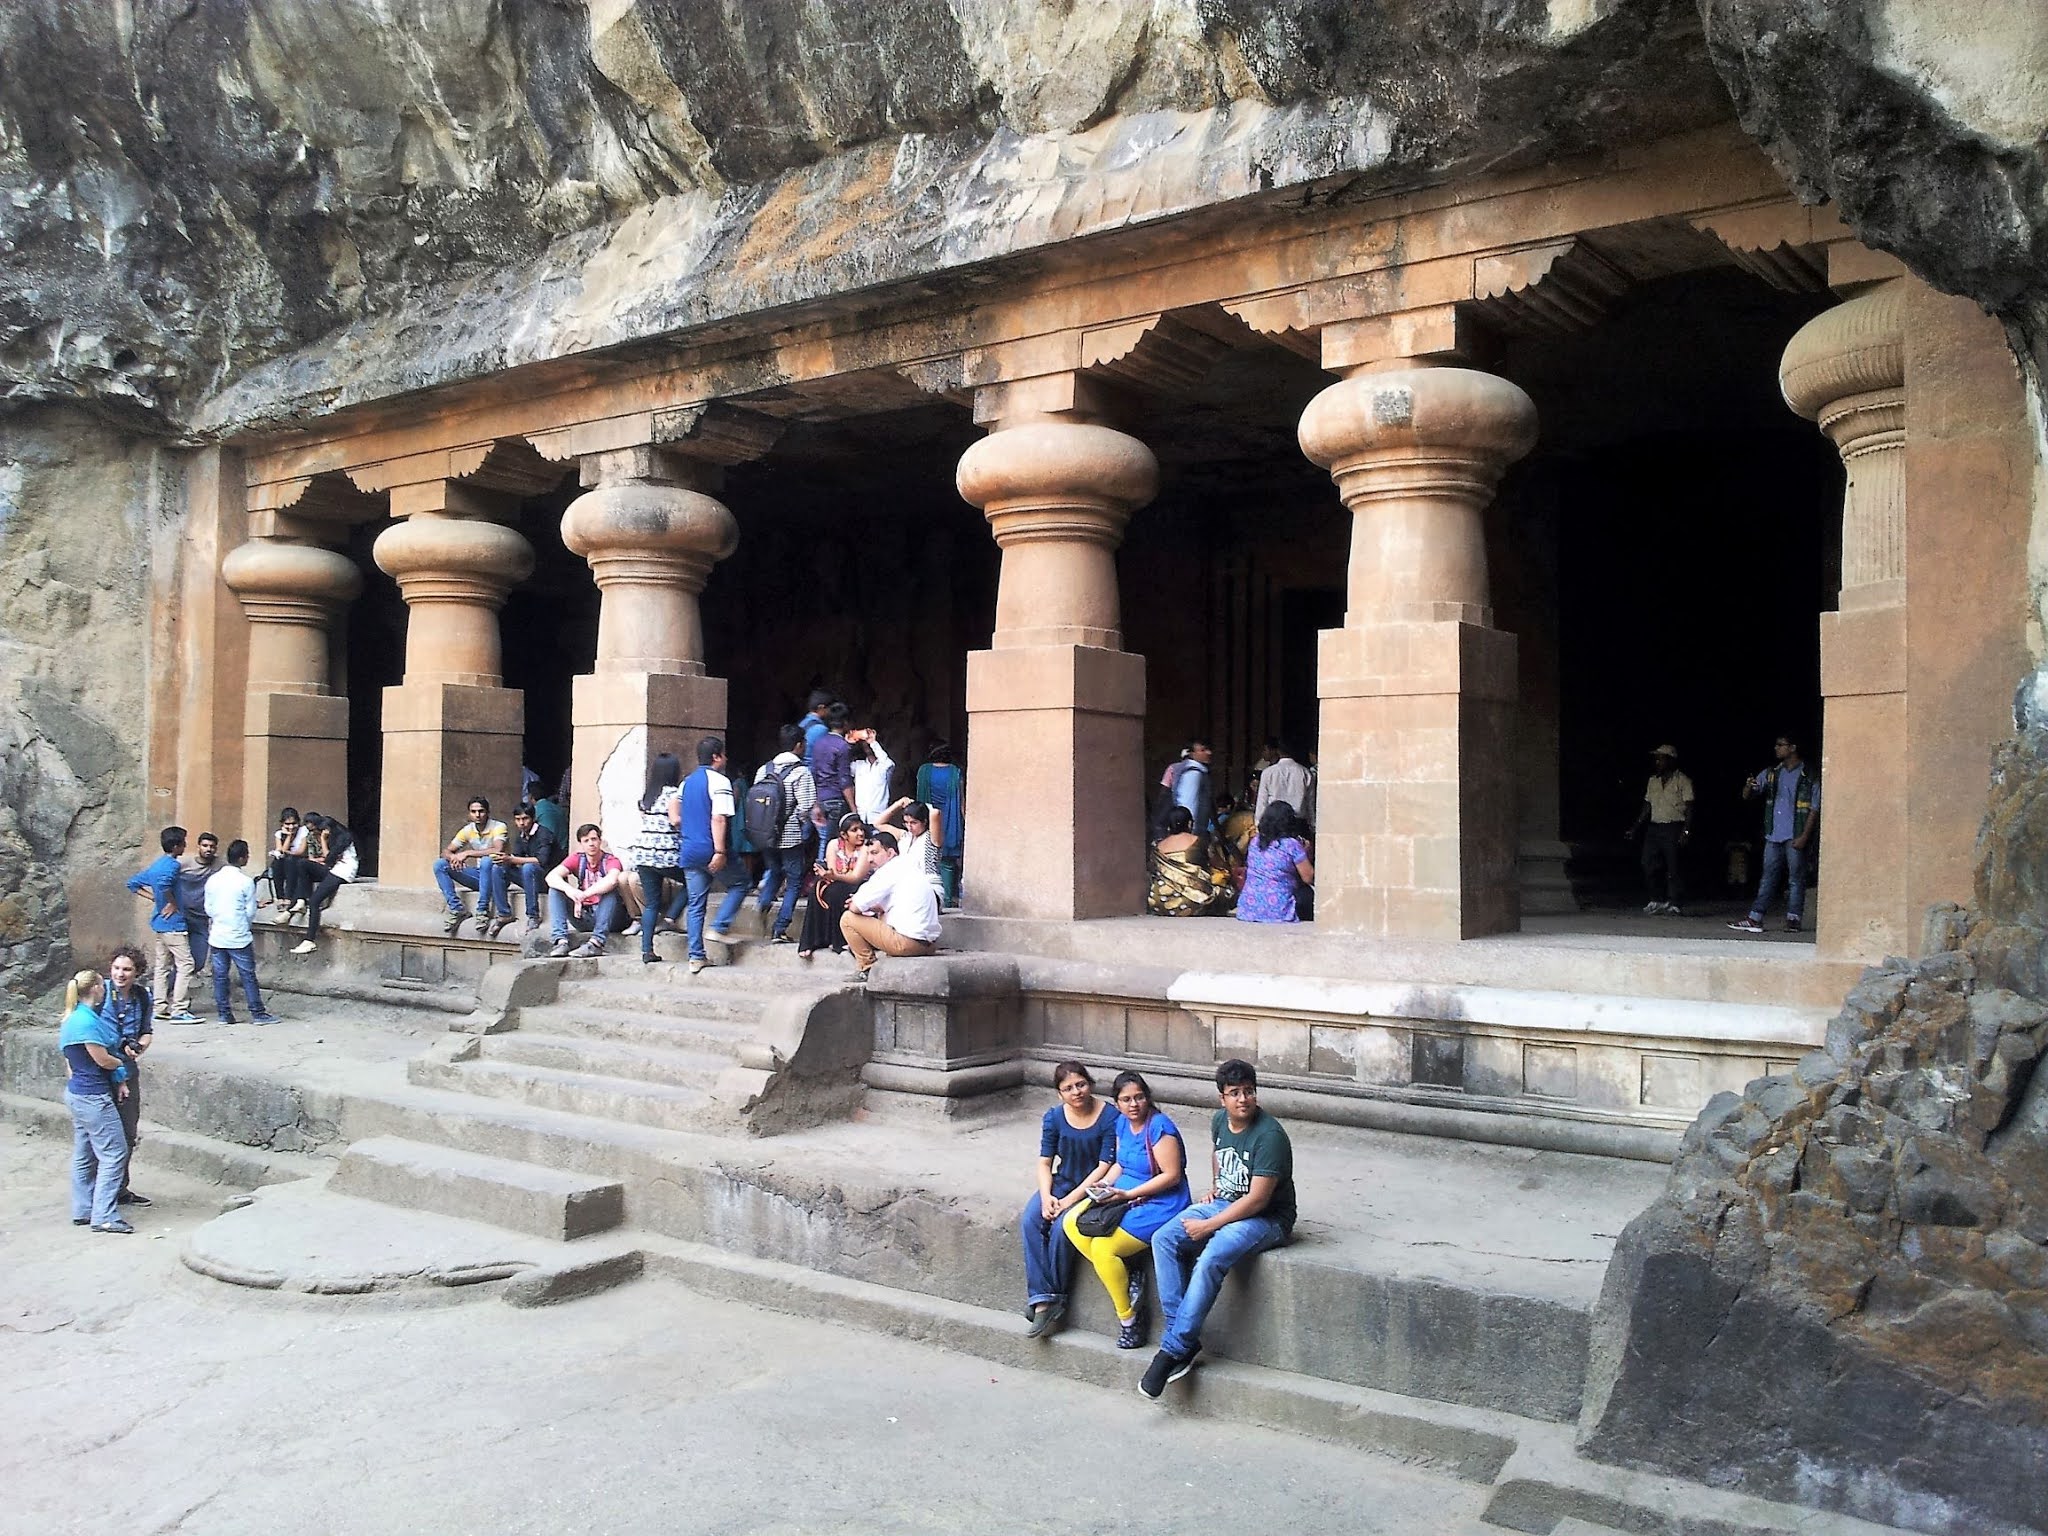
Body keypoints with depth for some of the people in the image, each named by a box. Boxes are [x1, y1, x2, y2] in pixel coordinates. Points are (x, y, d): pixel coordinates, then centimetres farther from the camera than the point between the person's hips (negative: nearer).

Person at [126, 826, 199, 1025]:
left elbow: (133, 883, 20)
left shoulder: (156, 864, 14)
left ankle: (161, 1010, 15)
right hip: (172, 923, -9)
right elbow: (163, 884, -34)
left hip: (158, 923, 9)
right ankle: (179, 1011, -10)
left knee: (162, 966, 12)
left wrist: (153, 897, 14)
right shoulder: (172, 865, -15)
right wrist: (173, 904, -20)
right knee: (185, 964, -7)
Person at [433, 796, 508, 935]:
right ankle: (457, 909, -14)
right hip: (479, 874, 6)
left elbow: (497, 850, -31)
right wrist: (453, 857, -22)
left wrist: (467, 853, -28)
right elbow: (446, 851, 4)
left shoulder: (498, 827, -13)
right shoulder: (467, 830, 3)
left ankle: (483, 910, -29)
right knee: (439, 864, -8)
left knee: (486, 861, -39)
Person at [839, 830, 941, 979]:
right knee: (881, 916, 36)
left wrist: (857, 904, 14)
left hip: (908, 942, -9)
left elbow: (856, 907, -9)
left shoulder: (888, 871, -8)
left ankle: (868, 968, 8)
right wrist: (875, 907, 16)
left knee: (848, 919, 2)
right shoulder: (910, 864, 19)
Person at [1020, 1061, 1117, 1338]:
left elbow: (1105, 1166, -16)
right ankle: (1042, 1298, -23)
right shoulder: (1054, 1117, 0)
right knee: (1030, 1220, -23)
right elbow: (1045, 1162, 2)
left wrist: (1070, 1200, -20)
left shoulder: (1110, 1118, -14)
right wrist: (1046, 1196, -17)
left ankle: (1054, 1299, -14)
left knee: (1062, 1227, -30)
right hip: (1062, 1182, 5)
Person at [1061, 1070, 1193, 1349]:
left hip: (1160, 1203, -9)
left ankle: (1128, 1321, -3)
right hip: (1125, 1195, 9)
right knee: (1072, 1223, -7)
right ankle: (1127, 1277, -2)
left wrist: (1128, 1194, -21)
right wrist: (1105, 1187, -4)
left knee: (1103, 1247, -21)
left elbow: (1172, 1175, -20)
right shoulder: (1122, 1122, 6)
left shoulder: (1159, 1127, -19)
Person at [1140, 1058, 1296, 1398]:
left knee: (1211, 1259, -33)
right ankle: (1184, 1338, -15)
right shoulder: (1219, 1121, 2)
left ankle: (1175, 1349, -21)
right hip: (1224, 1204, 8)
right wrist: (1216, 1188, 11)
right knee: (1163, 1240, -14)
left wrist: (1208, 1226, -21)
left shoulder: (1269, 1135, -23)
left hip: (1266, 1218, -8)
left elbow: (1257, 1199, -25)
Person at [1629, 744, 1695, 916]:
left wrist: (1686, 831, -15)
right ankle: (1656, 900, 13)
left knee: (1673, 868, -5)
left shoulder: (1682, 781, -3)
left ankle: (1674, 904, 2)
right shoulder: (1653, 781, 16)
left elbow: (1689, 808, -7)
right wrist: (1636, 826, 16)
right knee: (1648, 864, 0)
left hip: (1673, 828, -6)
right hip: (1654, 827, 6)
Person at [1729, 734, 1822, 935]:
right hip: (1773, 835, 5)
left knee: (1795, 879, 1)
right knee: (1768, 879, 5)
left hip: (1795, 837, -5)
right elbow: (1747, 796, 9)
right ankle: (1754, 920, 2)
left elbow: (1815, 808, -6)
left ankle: (1794, 920, 7)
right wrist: (1749, 788, -16)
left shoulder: (1809, 775, -3)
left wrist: (1804, 836, -12)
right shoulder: (1771, 773, 11)